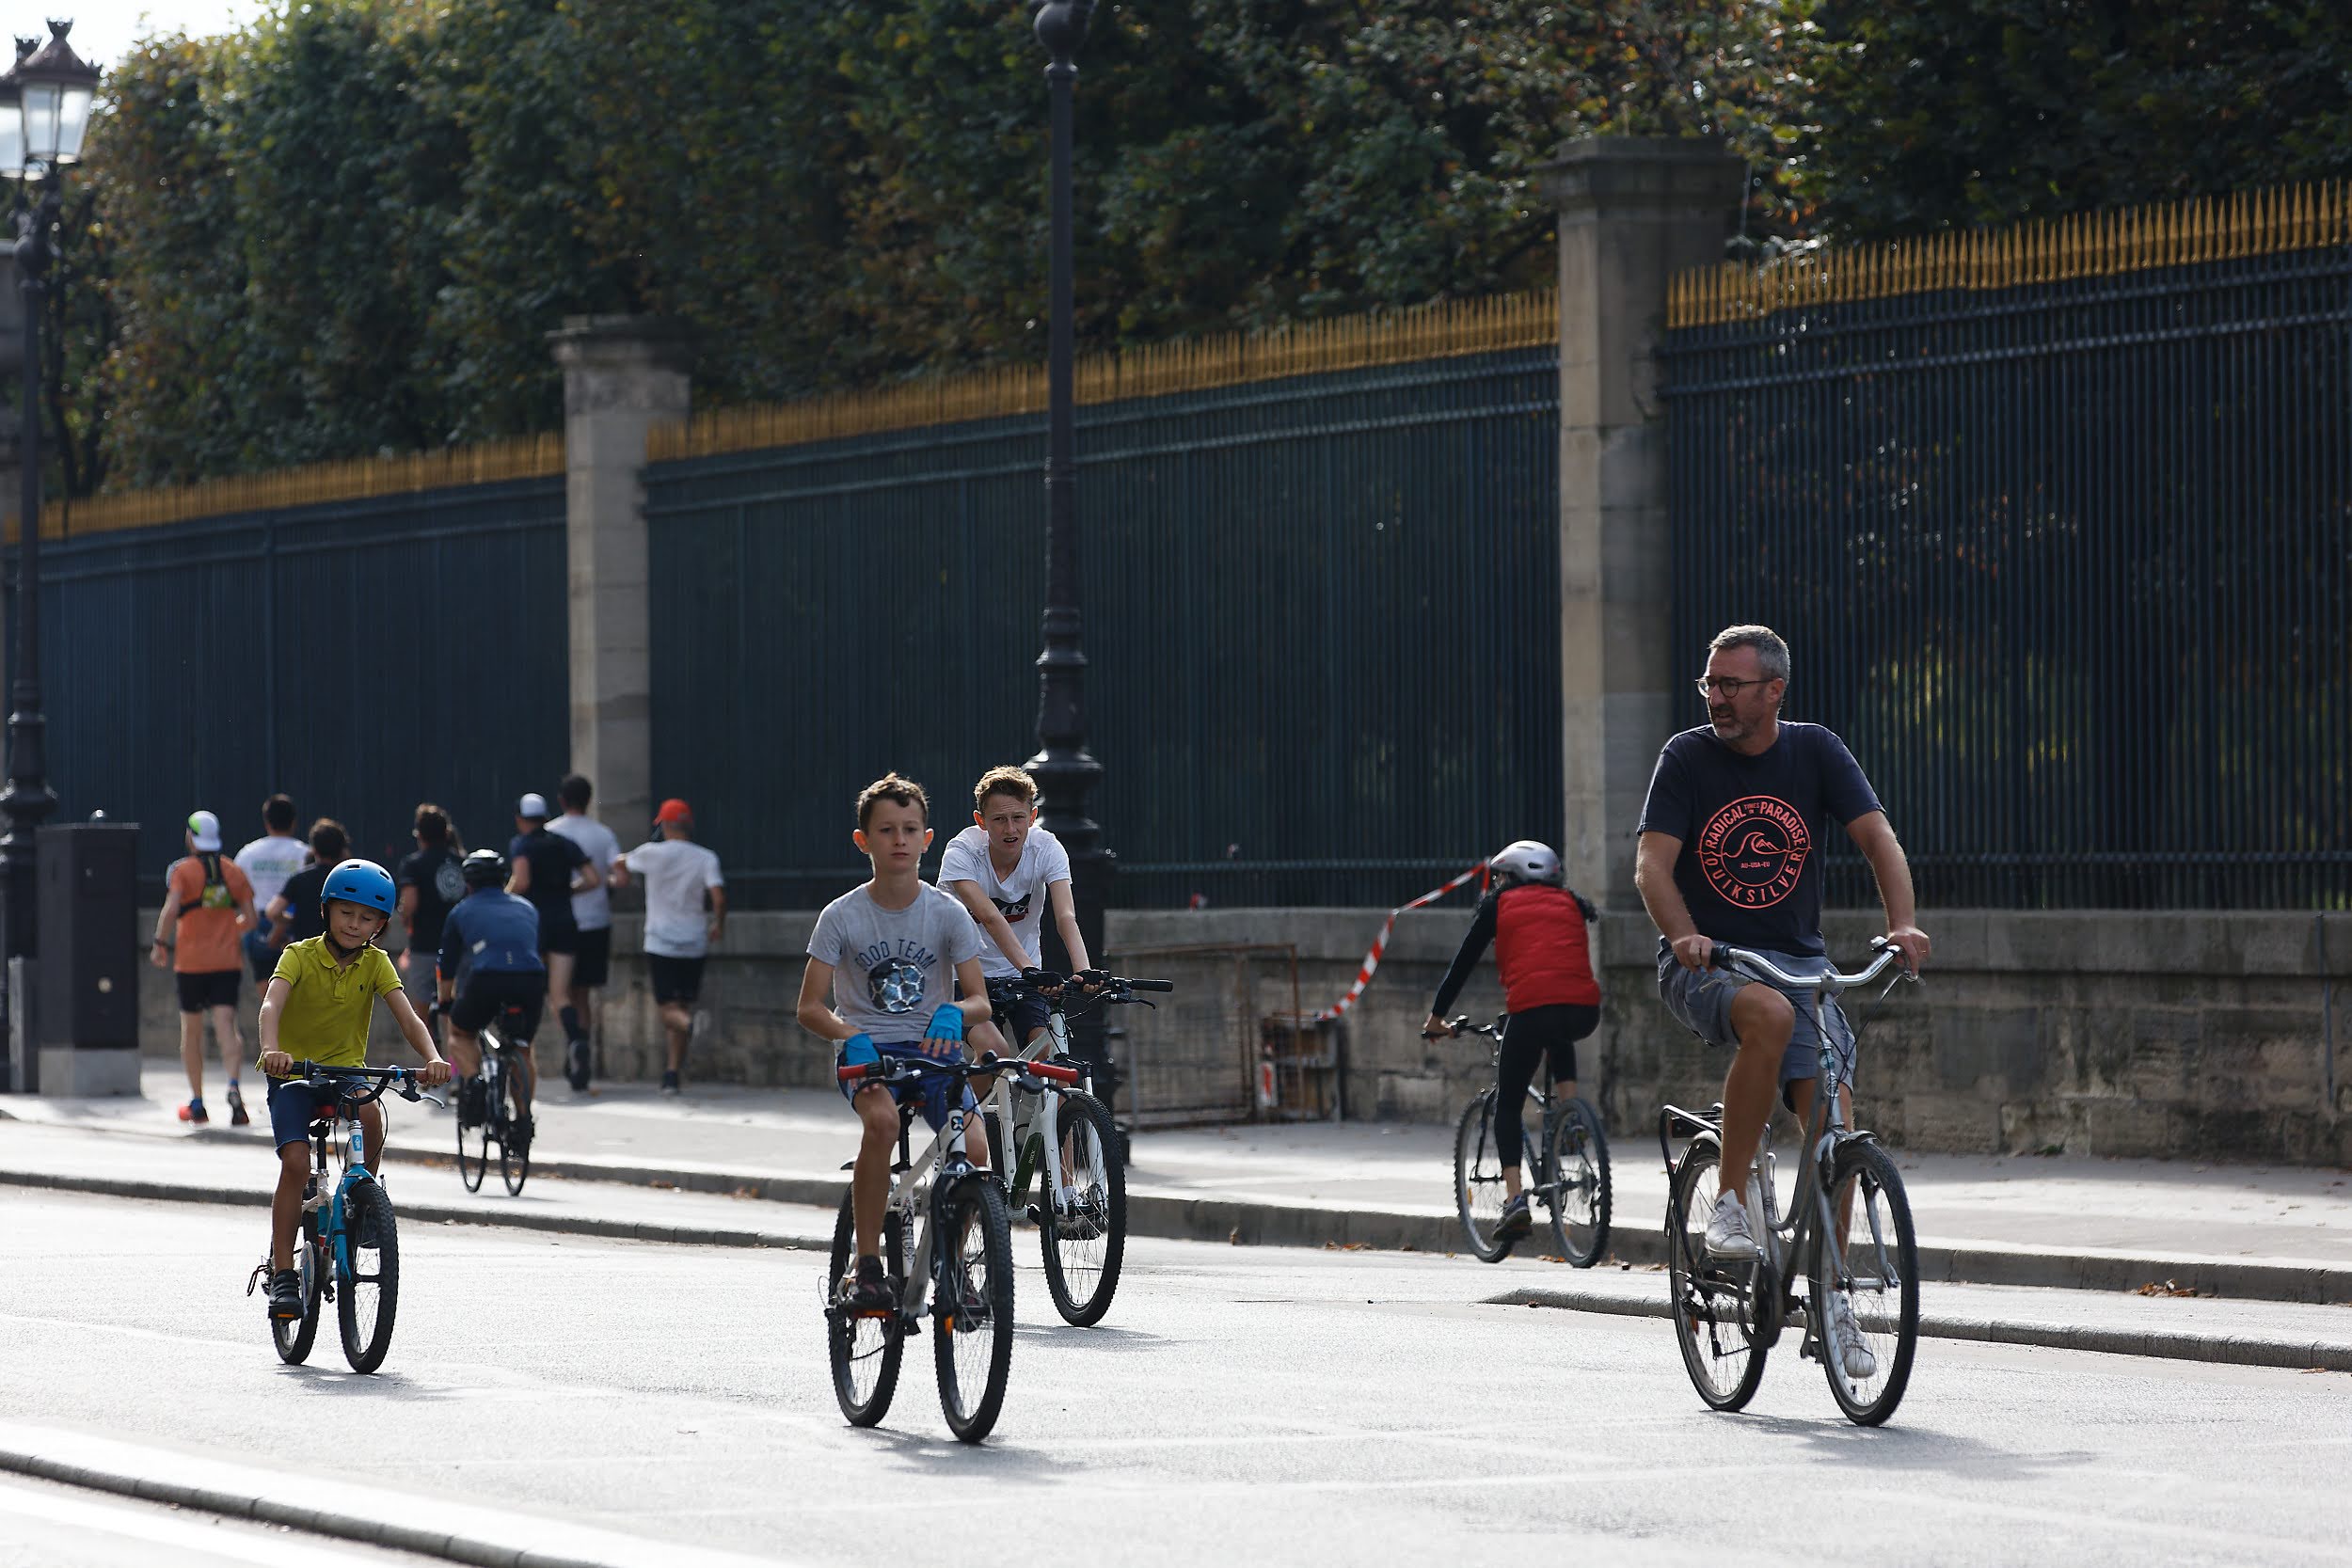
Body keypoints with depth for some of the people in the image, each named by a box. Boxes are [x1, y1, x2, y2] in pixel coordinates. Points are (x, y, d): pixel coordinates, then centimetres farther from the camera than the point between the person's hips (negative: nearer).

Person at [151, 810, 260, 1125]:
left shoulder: (182, 870, -3)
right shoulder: (234, 872, 7)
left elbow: (171, 909, -17)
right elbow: (249, 919, 8)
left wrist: (160, 945, -6)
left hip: (190, 961, -2)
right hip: (227, 962, 2)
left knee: (191, 1031, 12)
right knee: (226, 1026, -7)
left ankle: (197, 1103, 18)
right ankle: (233, 1085, -33)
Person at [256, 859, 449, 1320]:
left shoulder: (375, 964, -3)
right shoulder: (300, 955, -12)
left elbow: (407, 1018, -14)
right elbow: (271, 1004, -29)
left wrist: (432, 1058, -35)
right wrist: (272, 1051, -50)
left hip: (348, 1069, 2)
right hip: (294, 1075, -2)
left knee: (371, 1113, -31)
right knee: (295, 1162, -20)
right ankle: (282, 1272, -12)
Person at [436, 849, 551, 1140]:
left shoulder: (462, 911, 23)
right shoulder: (526, 908, 29)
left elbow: (447, 966, 29)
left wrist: (445, 1002, 45)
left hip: (486, 979, -2)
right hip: (531, 982, 2)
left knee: (459, 1034, 24)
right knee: (522, 1050, 24)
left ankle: (474, 1080, -3)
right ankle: (524, 1115, 11)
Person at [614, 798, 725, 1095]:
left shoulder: (651, 854, -4)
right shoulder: (706, 858, -3)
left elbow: (622, 866, 14)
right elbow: (718, 896, -14)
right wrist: (718, 925, 4)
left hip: (660, 944, -2)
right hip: (695, 943, 2)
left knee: (669, 1008, -3)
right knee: (684, 1003, 13)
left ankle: (686, 1023, -40)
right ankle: (672, 1074, 12)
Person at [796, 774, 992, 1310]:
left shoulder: (948, 913, -2)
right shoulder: (842, 916, -5)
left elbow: (980, 999, -2)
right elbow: (810, 1007, -4)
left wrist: (953, 1014, -27)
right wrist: (851, 1036, -24)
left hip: (932, 1048, 1)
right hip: (867, 1049, -1)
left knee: (973, 1144, -26)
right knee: (881, 1120, -36)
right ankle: (866, 1266, -24)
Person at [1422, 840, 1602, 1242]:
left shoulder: (1499, 905, 16)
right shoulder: (1570, 904, 25)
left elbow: (1463, 963, 19)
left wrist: (1437, 1017, 30)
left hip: (1531, 1008, -4)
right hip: (1584, 1012, 4)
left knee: (1507, 1106, 9)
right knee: (1559, 1041, 40)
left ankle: (1514, 1198, -6)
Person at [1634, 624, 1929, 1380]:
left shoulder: (1814, 751, 1)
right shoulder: (1687, 756, -4)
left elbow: (1878, 839, -6)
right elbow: (1652, 864, -12)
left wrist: (1902, 923, -24)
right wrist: (1684, 936, -31)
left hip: (1797, 957, 3)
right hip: (1703, 965, -3)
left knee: (1833, 1115, -13)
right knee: (1769, 1014, -37)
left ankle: (1829, 1295, 3)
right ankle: (1729, 1200, -25)